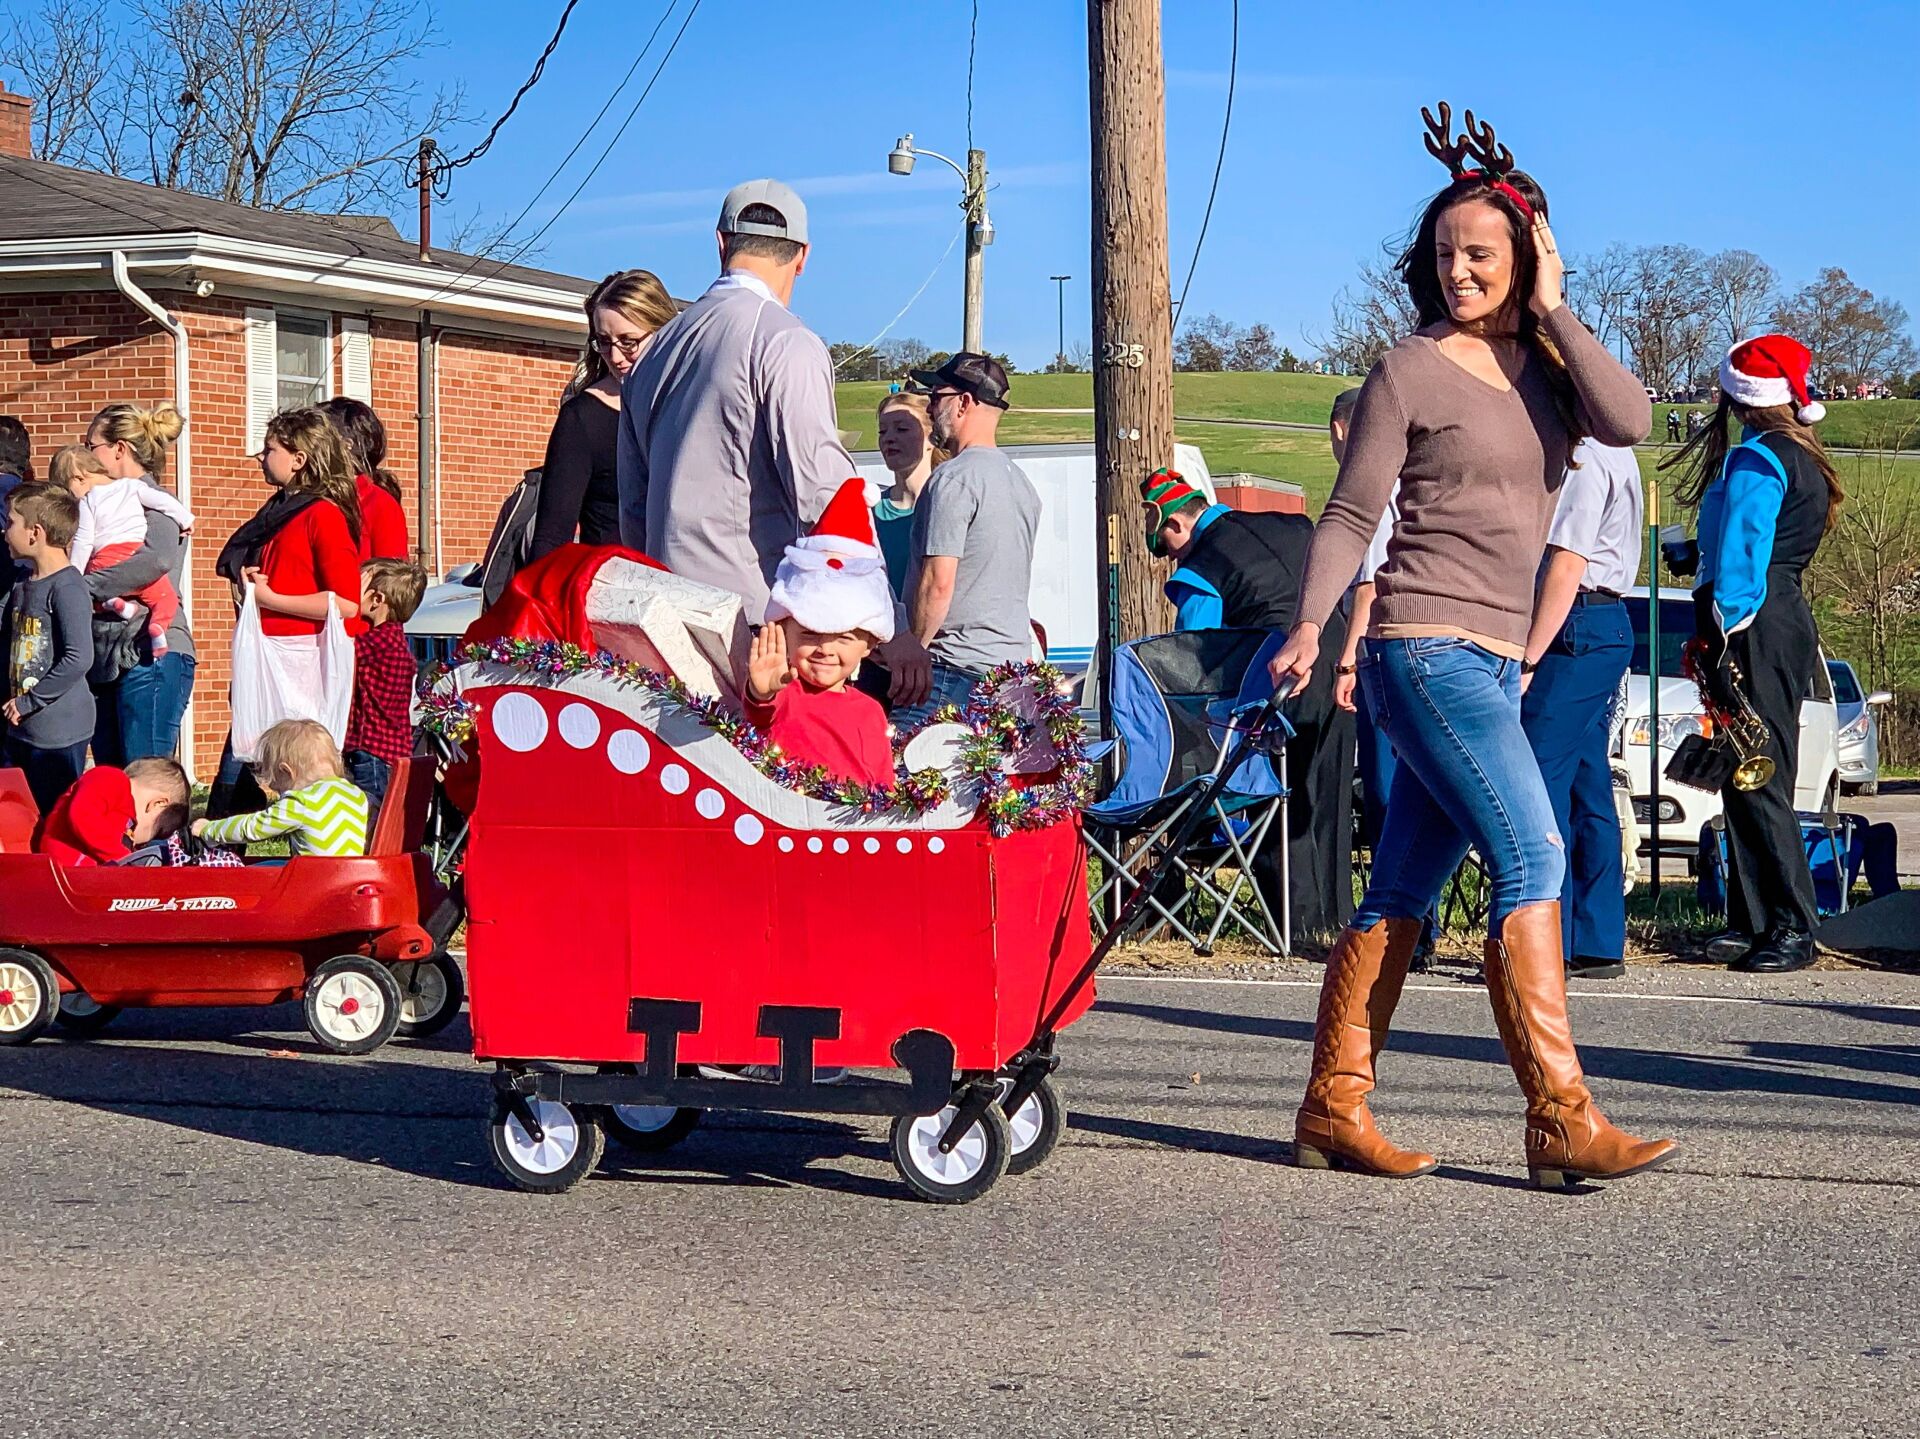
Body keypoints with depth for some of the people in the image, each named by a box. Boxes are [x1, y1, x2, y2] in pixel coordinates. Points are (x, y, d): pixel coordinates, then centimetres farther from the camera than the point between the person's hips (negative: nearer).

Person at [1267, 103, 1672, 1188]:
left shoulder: (1543, 366, 12)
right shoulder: (1411, 372, -3)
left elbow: (1630, 422, -8)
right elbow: (1351, 516, -3)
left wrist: (1554, 309, -5)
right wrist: (1312, 622, -16)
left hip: (1494, 660, 6)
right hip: (1426, 646, -6)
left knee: (1405, 890, 8)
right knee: (1533, 860, -14)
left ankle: (1334, 1106, 15)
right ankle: (1564, 1119, -14)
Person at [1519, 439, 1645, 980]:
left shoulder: (1581, 459, -14)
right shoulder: (1613, 451, 18)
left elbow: (1565, 567, -19)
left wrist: (1527, 661, -19)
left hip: (1574, 630, -10)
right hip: (1605, 628, 10)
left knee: (1539, 785, -9)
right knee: (1587, 789, 11)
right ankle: (1598, 945, 14)